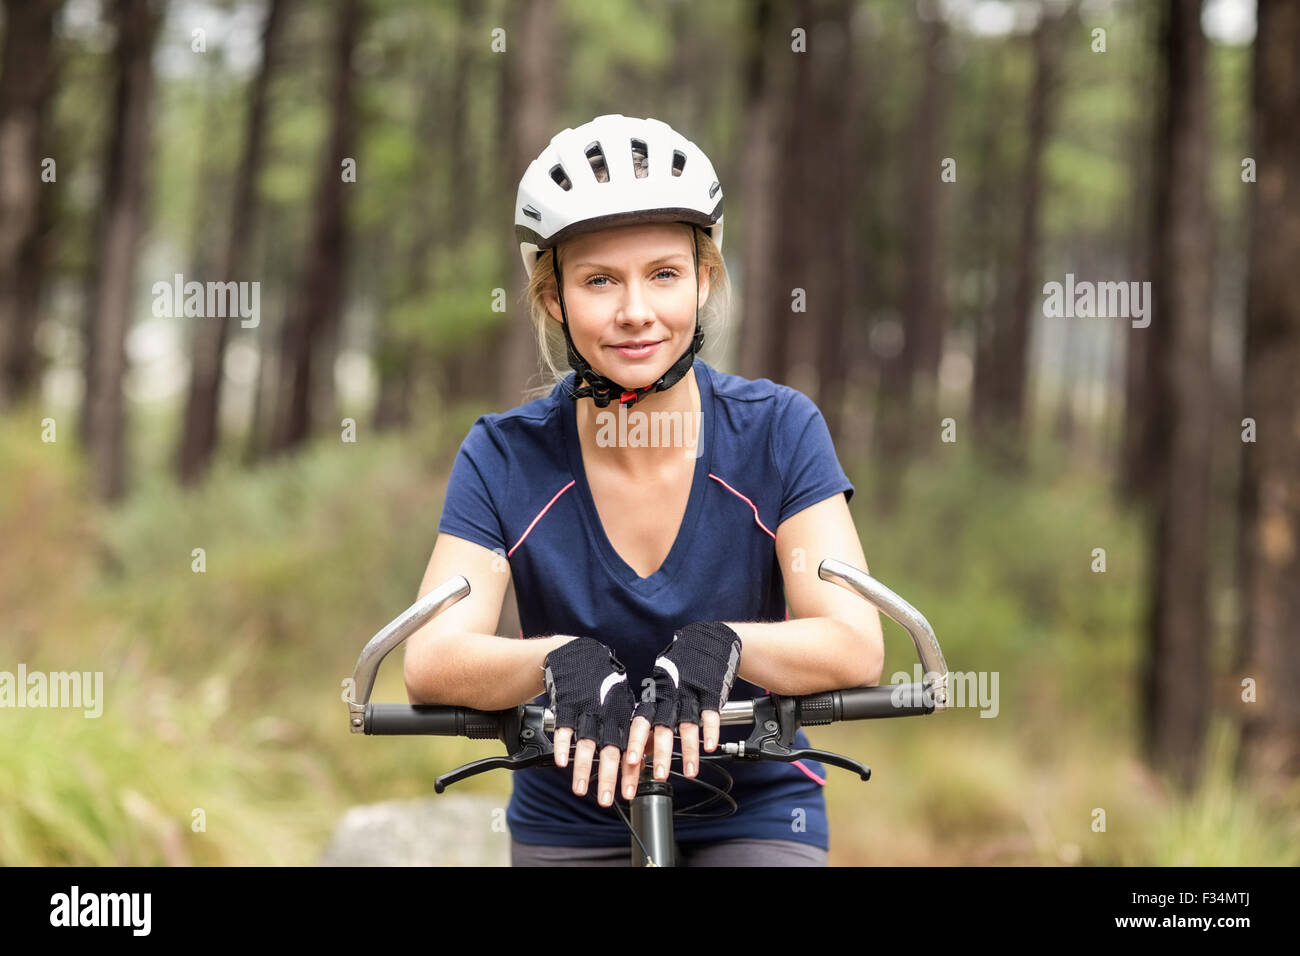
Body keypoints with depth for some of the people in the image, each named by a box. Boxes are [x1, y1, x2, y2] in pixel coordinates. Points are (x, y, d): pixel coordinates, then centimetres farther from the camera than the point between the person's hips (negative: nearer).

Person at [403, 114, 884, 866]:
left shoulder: (777, 431, -11)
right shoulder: (506, 458, -9)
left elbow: (857, 647, -20)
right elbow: (431, 661, -20)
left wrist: (721, 646, -39)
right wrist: (561, 659, -39)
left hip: (756, 813, 0)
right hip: (570, 826, 1)